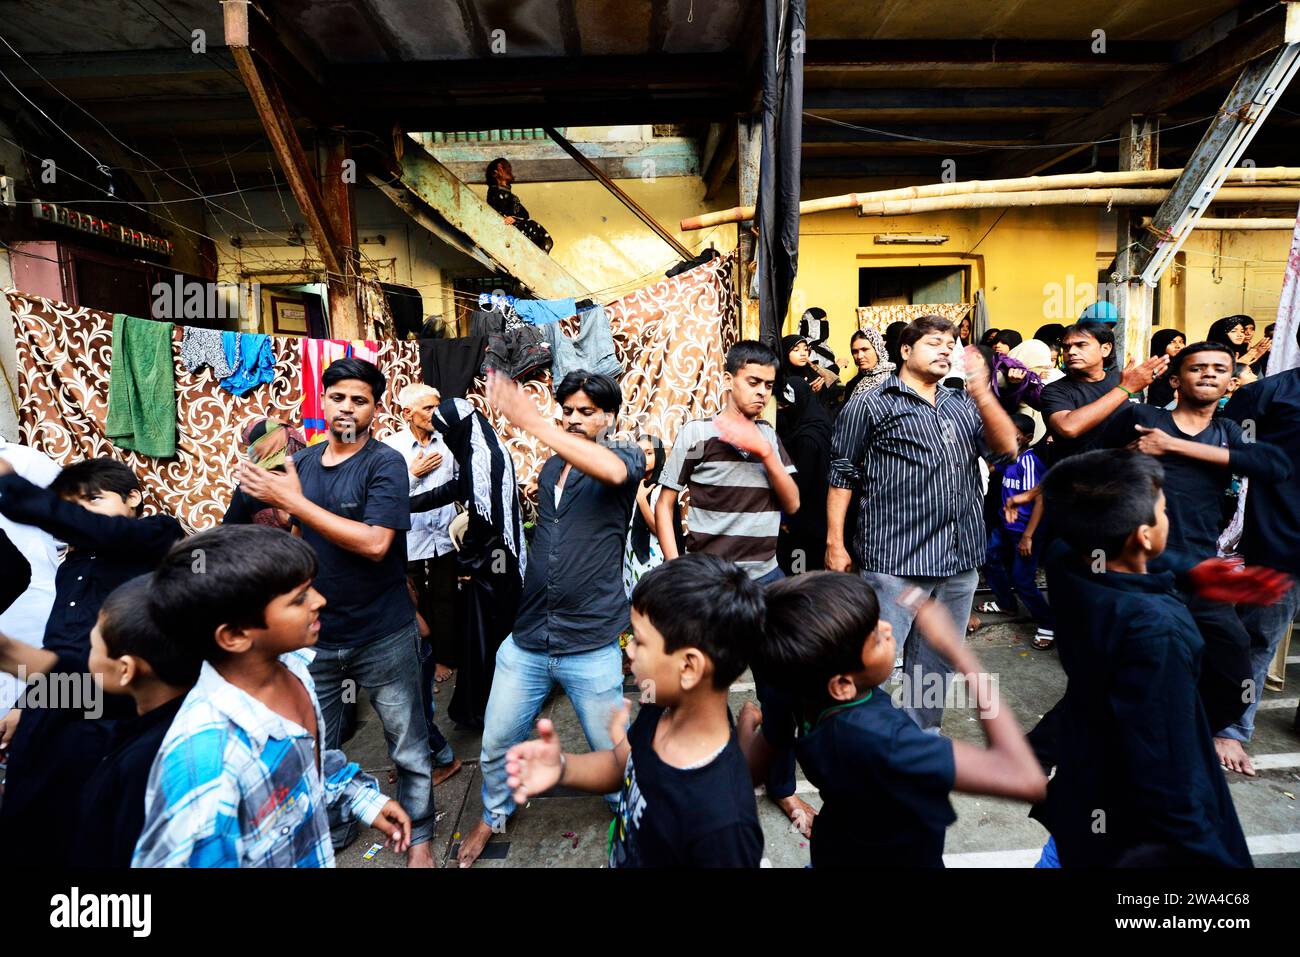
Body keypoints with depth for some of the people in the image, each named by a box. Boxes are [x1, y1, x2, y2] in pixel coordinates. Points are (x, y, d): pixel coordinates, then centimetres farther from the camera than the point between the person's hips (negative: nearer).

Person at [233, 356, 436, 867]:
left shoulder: (386, 463, -14)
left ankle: (418, 837, 33)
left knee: (408, 748, 11)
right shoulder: (301, 461, 3)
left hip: (382, 637, -5)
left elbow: (374, 543, -25)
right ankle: (330, 834, 44)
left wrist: (292, 501, -24)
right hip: (316, 635, 5)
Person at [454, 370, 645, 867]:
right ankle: (494, 815, 45)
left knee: (613, 752, 11)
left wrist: (531, 421, -32)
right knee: (496, 744, 17)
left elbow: (612, 471, -31)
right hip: (526, 639, 5)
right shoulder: (548, 469, 12)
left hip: (592, 645, -5)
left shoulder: (626, 456, -5)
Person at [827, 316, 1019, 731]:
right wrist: (835, 543, -6)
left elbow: (1006, 448, 2)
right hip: (894, 560, -6)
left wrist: (981, 391, -9)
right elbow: (843, 476, -1)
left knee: (936, 664, 18)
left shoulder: (963, 404, 15)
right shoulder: (870, 406, -1)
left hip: (960, 559, 6)